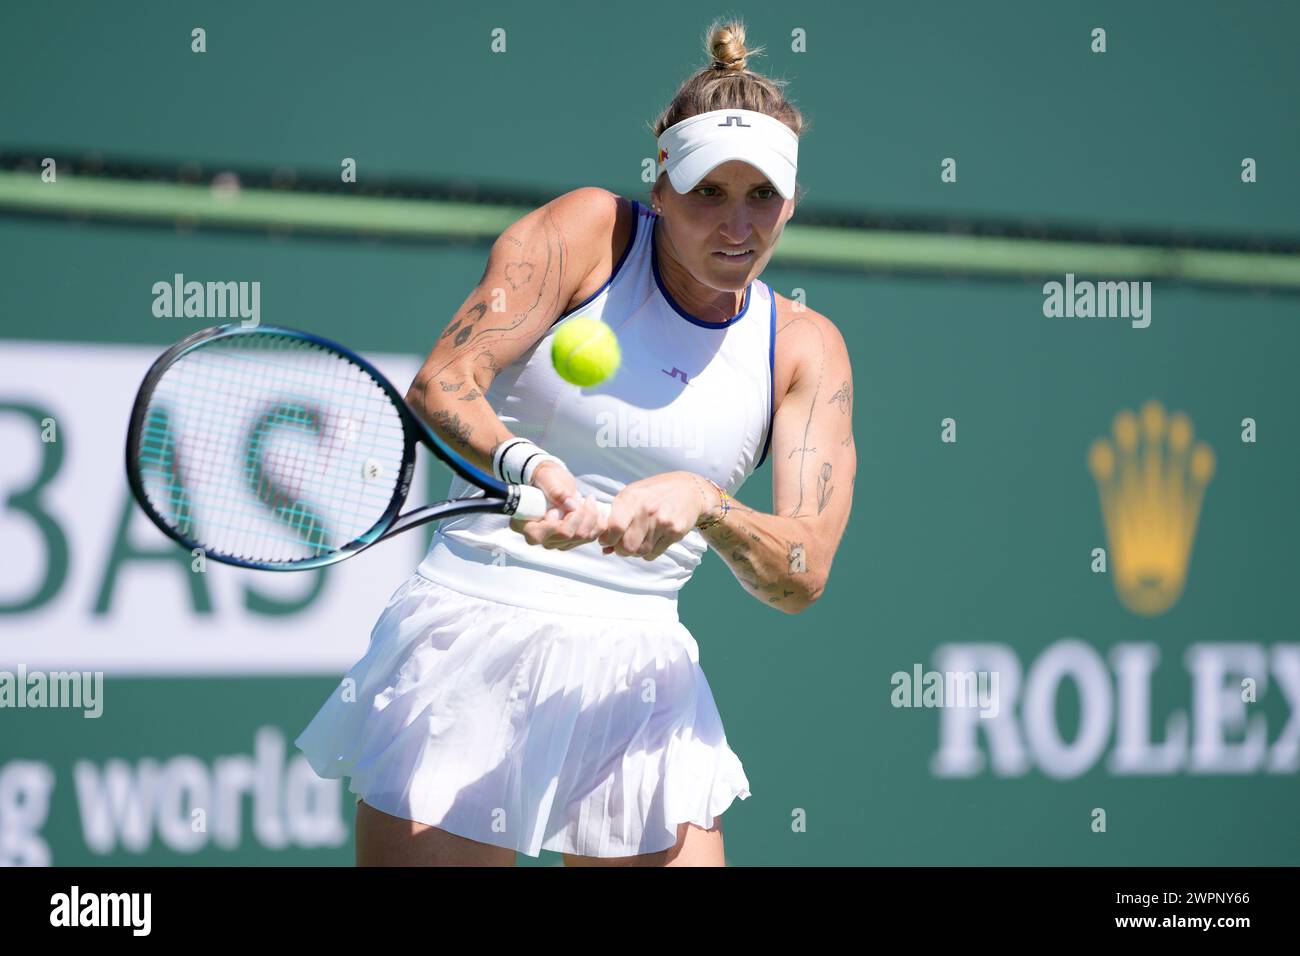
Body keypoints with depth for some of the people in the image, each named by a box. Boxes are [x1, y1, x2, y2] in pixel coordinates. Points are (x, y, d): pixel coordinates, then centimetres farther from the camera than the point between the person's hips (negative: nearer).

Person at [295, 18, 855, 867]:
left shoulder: (806, 349, 6)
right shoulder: (589, 231, -1)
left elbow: (803, 575, -3)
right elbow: (439, 387, -11)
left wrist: (704, 503, -23)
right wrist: (526, 466, -32)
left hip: (635, 681, 3)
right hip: (471, 644, -3)